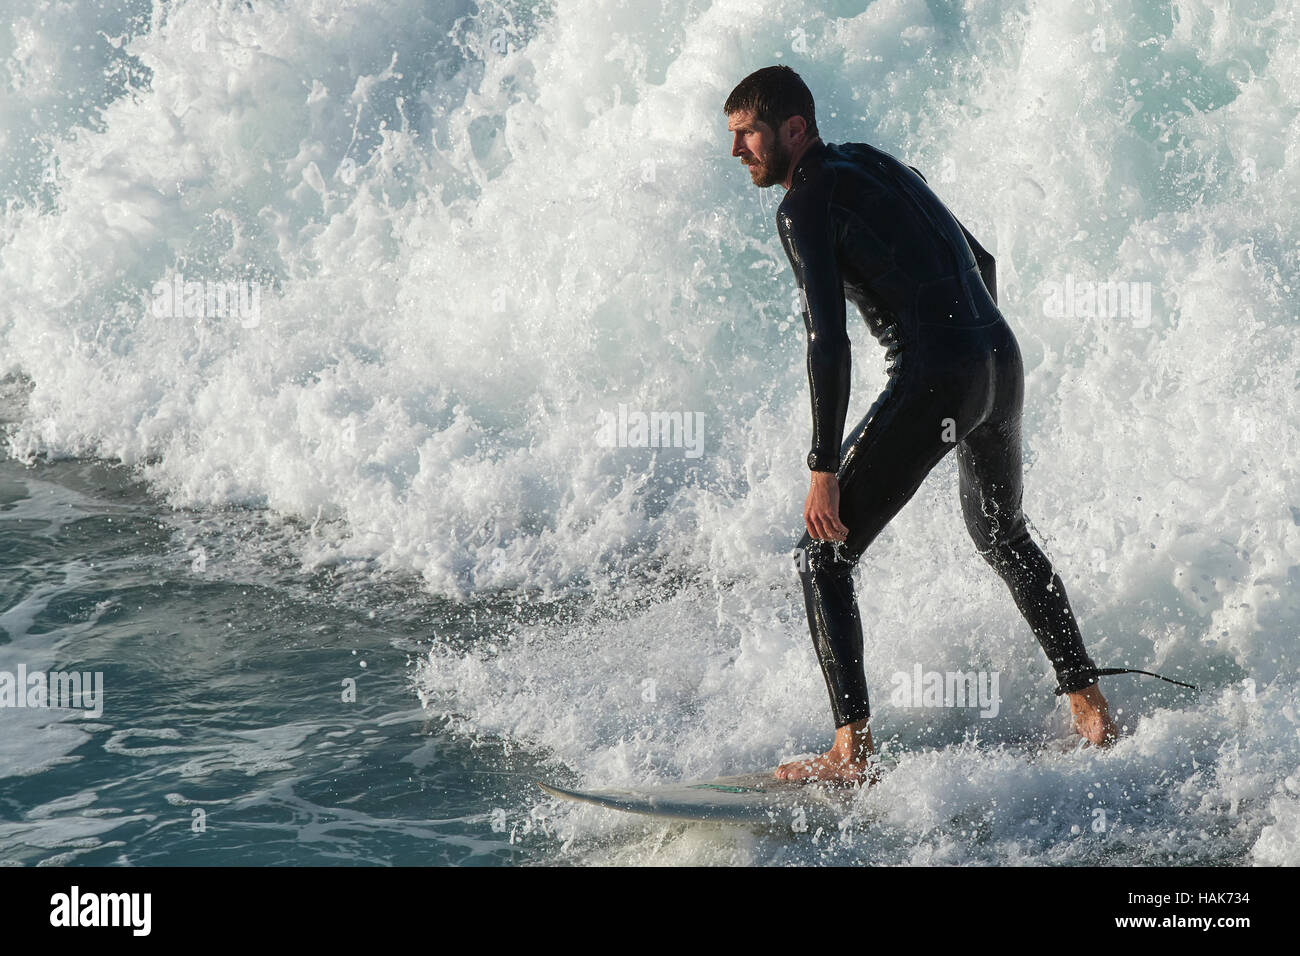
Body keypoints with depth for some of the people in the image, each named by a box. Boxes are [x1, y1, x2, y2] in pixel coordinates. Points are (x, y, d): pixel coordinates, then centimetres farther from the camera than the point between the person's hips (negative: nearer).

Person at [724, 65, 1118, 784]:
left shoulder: (805, 204, -6)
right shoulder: (875, 165, 21)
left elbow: (828, 342, -15)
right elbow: (981, 263, 28)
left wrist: (824, 470, -15)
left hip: (932, 383, -9)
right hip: (1002, 362, 9)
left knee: (823, 555, -3)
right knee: (1003, 540, 30)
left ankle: (853, 752, -11)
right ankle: (1089, 710, 32)